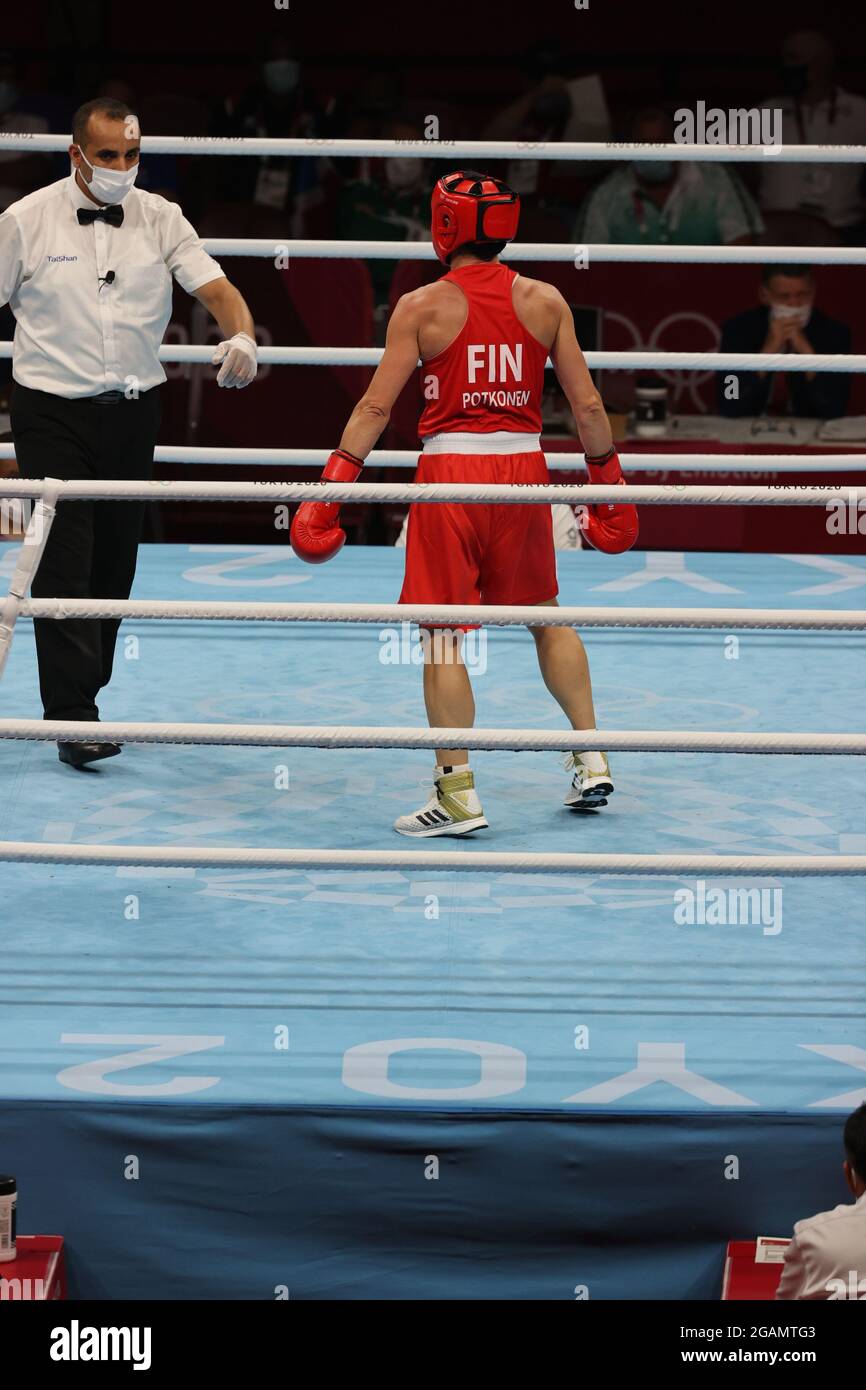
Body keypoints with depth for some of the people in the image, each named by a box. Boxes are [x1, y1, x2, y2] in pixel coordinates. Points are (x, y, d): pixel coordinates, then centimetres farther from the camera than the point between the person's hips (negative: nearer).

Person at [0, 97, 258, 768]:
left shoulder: (160, 219, 3)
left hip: (133, 410, 3)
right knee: (64, 563, -9)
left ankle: (82, 696, 22)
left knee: (114, 562, 9)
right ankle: (74, 716, -9)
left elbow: (216, 287, -5)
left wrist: (242, 337, -26)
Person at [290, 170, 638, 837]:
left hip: (451, 472, -3)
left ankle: (459, 793, 5)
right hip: (523, 468, 3)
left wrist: (332, 486, -2)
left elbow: (376, 406, -6)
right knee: (545, 616, 21)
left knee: (442, 634, 3)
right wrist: (608, 478, 17)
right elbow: (586, 402, 5)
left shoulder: (422, 306, -4)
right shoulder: (545, 301, 3)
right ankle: (591, 761, 23)